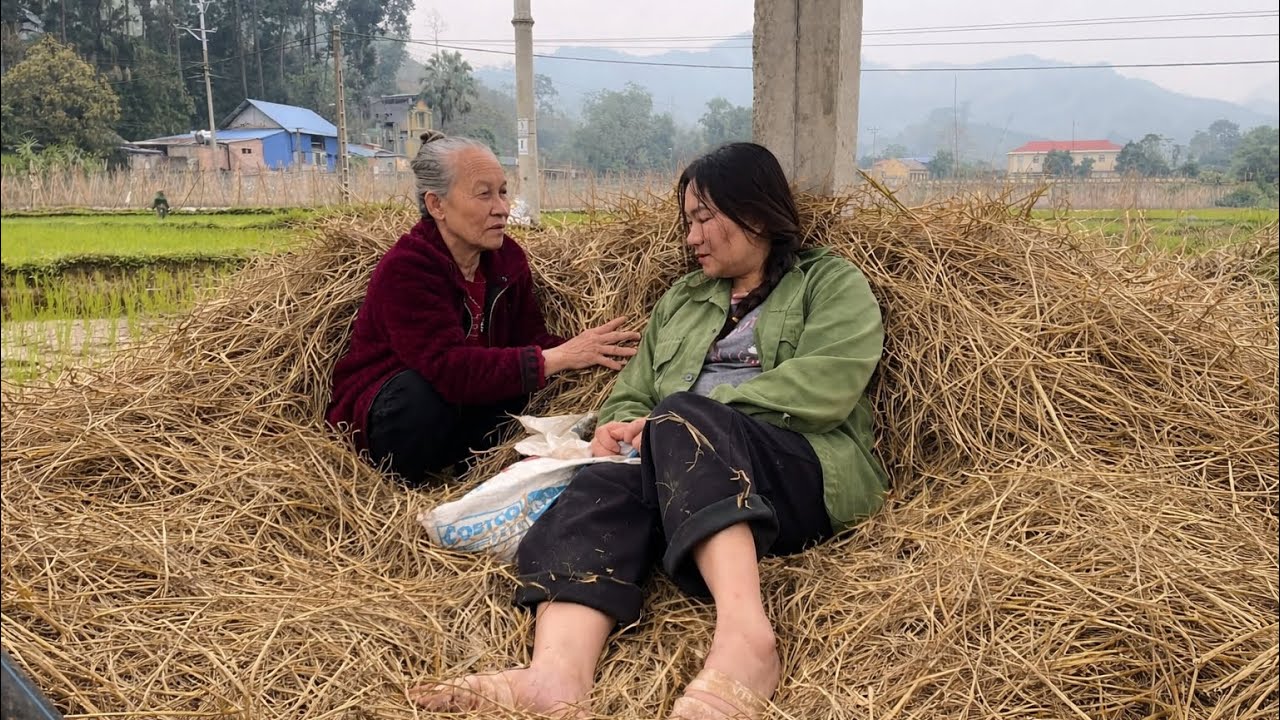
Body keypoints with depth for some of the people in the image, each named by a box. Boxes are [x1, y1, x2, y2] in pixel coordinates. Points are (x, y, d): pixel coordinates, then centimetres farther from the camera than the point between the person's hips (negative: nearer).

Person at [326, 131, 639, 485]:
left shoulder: (507, 256, -3)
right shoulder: (403, 270, -25)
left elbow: (530, 339, -9)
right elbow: (449, 368, -37)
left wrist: (588, 350, -30)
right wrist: (558, 357, -40)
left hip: (461, 411, 5)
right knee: (432, 389, -36)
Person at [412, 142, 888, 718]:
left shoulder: (833, 284, 10)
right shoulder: (680, 300, 27)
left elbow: (823, 388, -8)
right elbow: (632, 396, 23)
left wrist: (680, 420, -12)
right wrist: (619, 426, -4)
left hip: (810, 474, -4)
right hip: (686, 468, 4)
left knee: (681, 419, -34)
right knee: (605, 485, -30)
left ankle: (744, 634, -50)